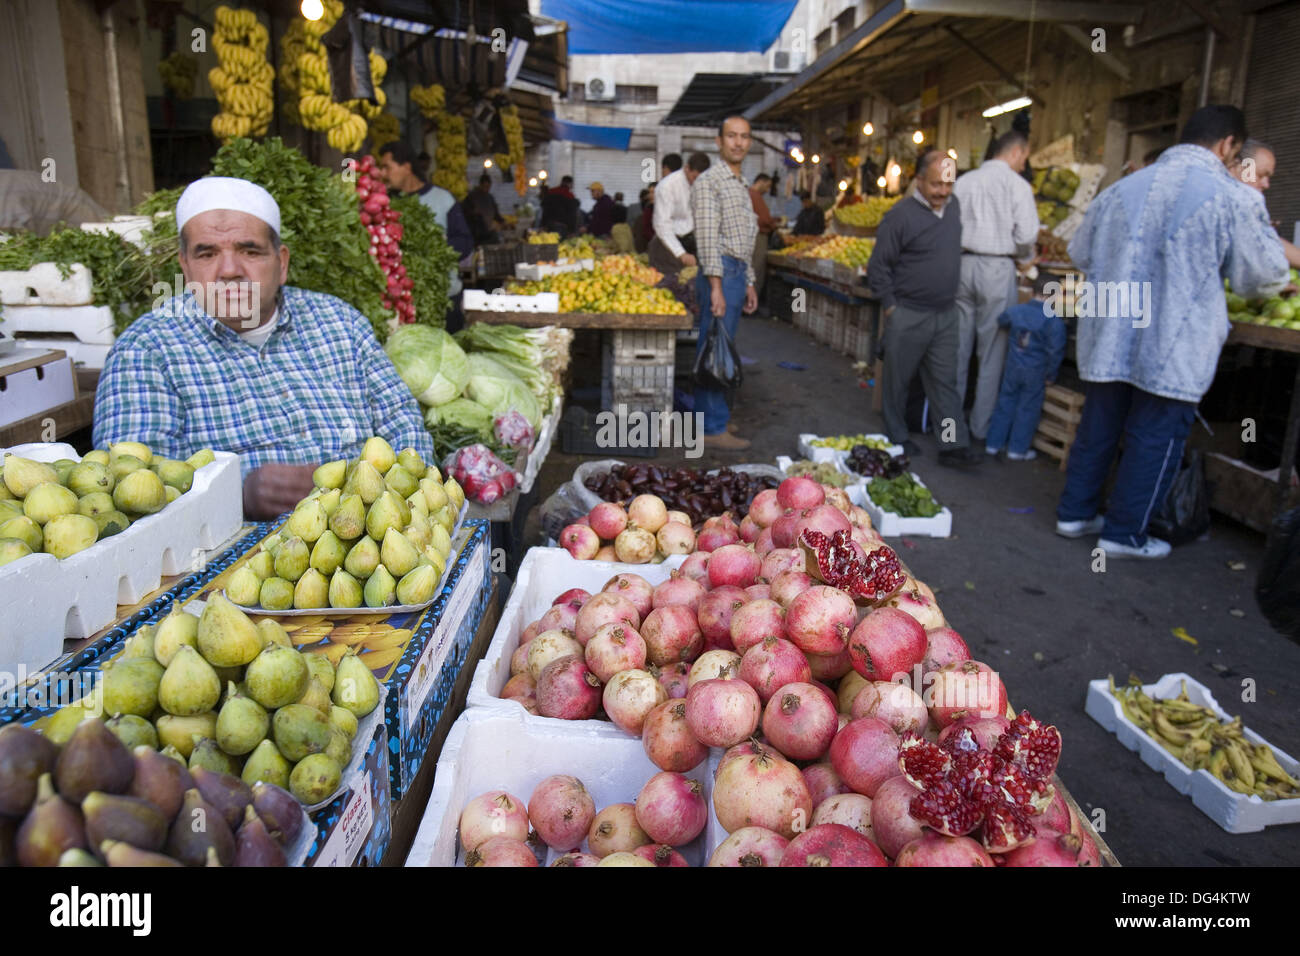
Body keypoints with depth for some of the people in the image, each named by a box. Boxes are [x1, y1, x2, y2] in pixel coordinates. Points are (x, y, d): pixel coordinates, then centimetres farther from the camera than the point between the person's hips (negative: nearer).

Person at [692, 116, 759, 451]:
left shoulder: (742, 185, 21)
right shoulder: (709, 181, -8)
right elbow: (707, 237, -16)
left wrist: (748, 282, 21)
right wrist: (716, 286, -22)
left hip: (737, 273, 9)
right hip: (720, 273, -9)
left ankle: (712, 415, 21)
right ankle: (714, 429, -5)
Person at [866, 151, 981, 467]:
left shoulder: (954, 206, 7)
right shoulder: (901, 215, -13)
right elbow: (878, 267, -10)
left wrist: (950, 296, 16)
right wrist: (890, 307, -11)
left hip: (945, 314, 6)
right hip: (908, 315, -6)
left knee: (945, 381, 7)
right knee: (898, 379, 7)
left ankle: (954, 445, 10)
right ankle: (898, 439, 22)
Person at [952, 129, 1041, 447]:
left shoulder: (963, 181, 8)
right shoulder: (1016, 184, -4)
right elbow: (1026, 233, -9)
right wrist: (1024, 259, 8)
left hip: (962, 265, 4)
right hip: (996, 269, -4)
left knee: (958, 349, 11)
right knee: (992, 352, 3)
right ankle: (981, 429, 6)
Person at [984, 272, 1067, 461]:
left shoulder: (1015, 311, -1)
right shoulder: (1054, 319, -16)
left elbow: (1001, 321, 22)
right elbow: (1056, 350, -17)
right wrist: (1050, 375, -7)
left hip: (1012, 367, 4)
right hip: (1035, 373, -4)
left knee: (1005, 404, 14)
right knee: (1028, 409, 8)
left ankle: (993, 444, 19)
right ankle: (1017, 449, 15)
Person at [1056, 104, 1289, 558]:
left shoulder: (1122, 188, 4)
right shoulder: (1232, 197, -10)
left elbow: (1080, 253, 14)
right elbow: (1264, 276, -2)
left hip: (1109, 338, 5)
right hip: (1173, 349, -5)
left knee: (1097, 427, 16)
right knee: (1154, 439, 7)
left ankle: (1074, 513, 26)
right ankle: (1124, 534, 16)